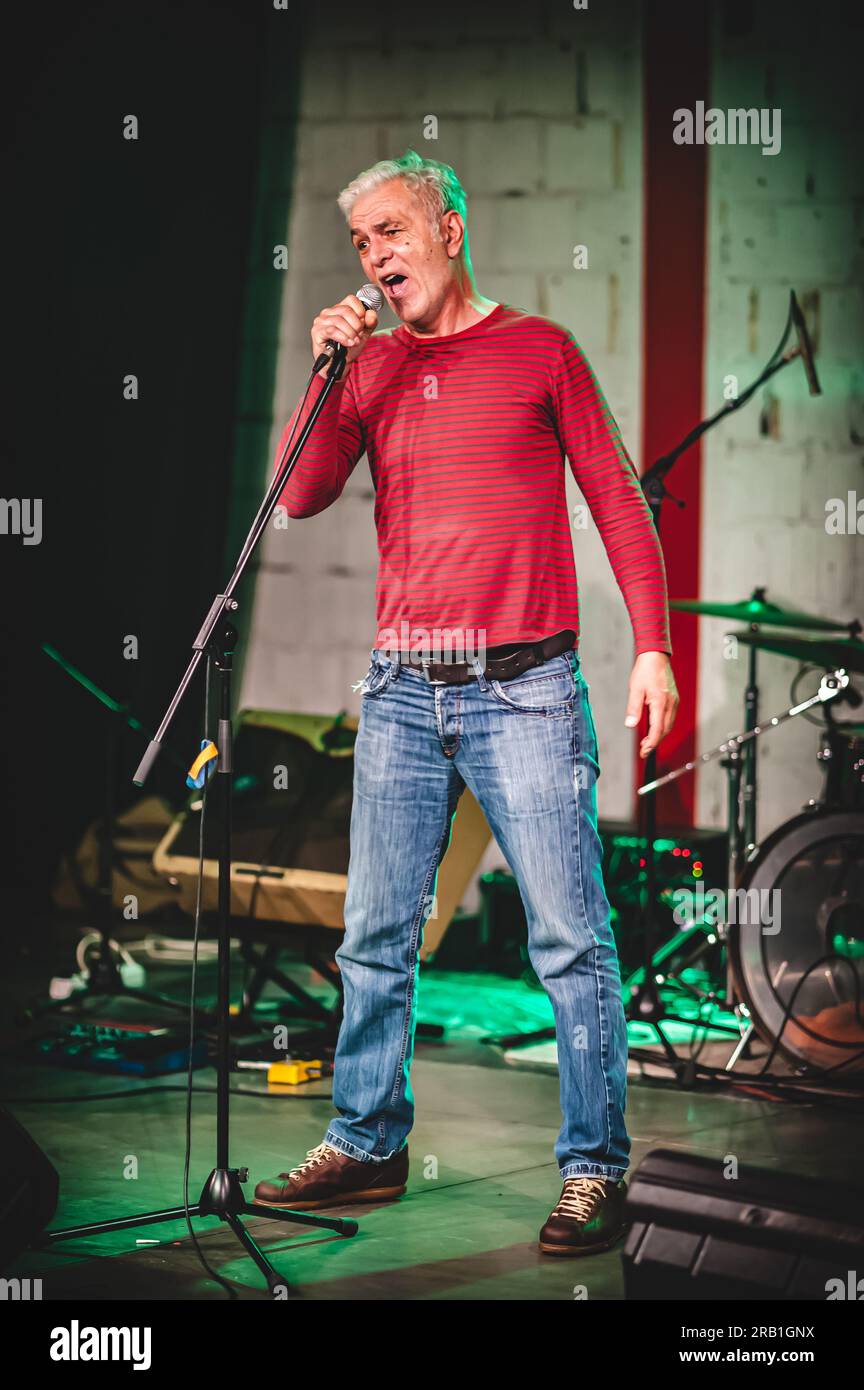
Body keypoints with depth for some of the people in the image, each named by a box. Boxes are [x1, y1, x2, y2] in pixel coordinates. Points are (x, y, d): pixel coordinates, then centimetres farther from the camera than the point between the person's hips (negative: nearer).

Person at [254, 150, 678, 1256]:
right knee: (377, 935, 7)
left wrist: (652, 644, -5)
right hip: (402, 689, 4)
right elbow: (303, 498, 4)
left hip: (524, 686, -4)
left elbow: (617, 499, 4)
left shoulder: (540, 349, 4)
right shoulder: (370, 367, 14)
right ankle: (365, 1146, 19)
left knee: (569, 938, -5)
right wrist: (329, 369, -5)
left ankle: (595, 1171, 1)